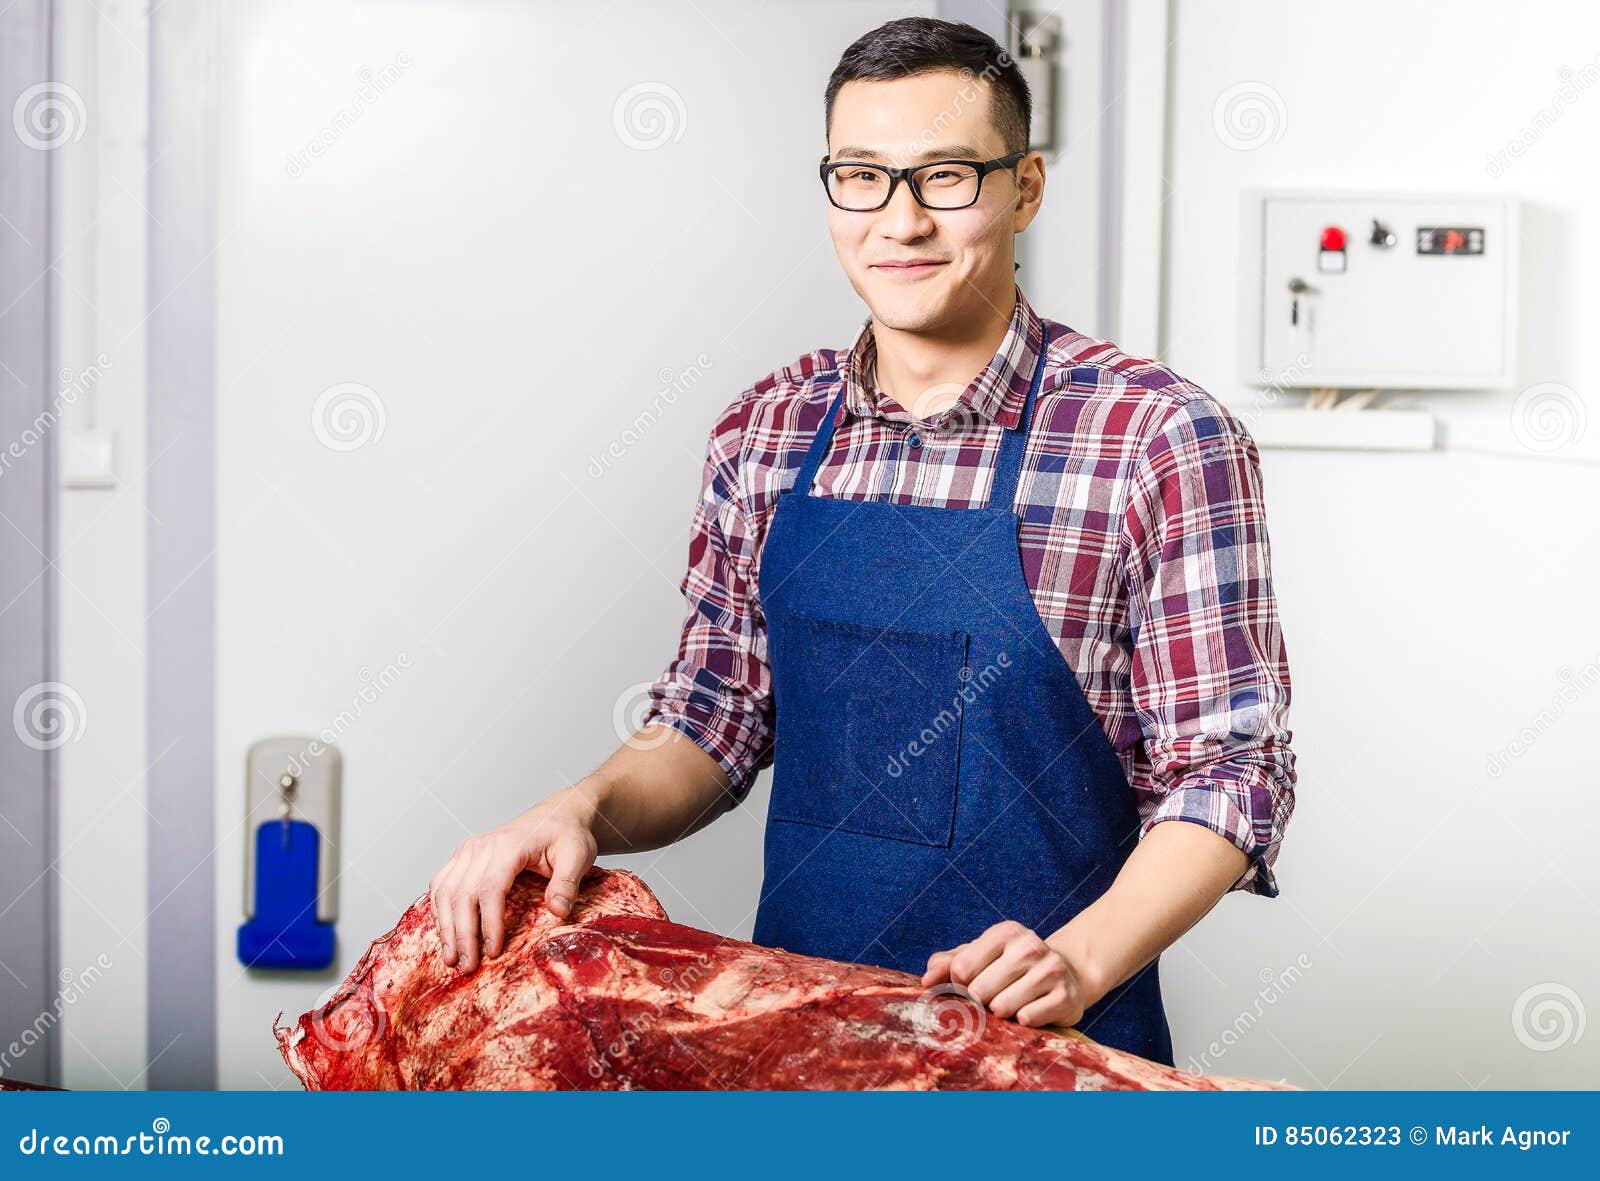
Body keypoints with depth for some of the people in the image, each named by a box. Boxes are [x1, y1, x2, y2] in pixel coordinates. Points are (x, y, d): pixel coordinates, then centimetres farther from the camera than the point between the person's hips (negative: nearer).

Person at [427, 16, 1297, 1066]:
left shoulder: (1161, 438, -13)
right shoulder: (768, 430, 1)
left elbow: (1226, 770, -12)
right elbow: (717, 722, 8)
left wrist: (1080, 958, -26)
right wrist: (584, 810, -10)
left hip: (1048, 1040, -4)